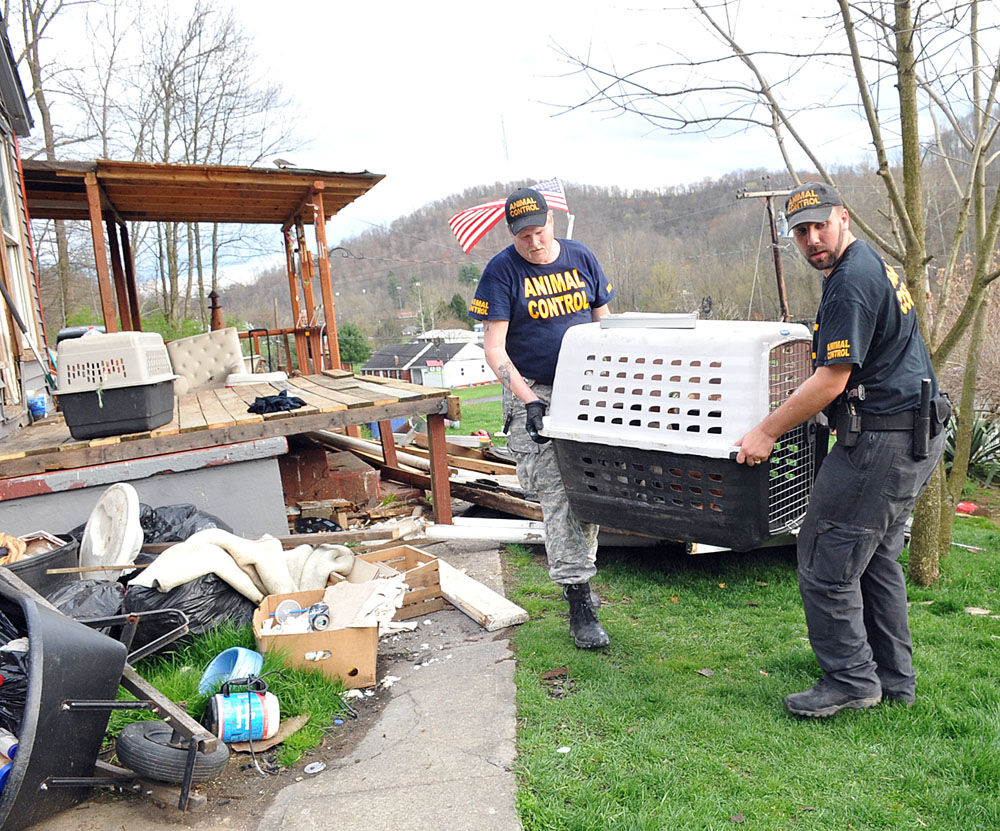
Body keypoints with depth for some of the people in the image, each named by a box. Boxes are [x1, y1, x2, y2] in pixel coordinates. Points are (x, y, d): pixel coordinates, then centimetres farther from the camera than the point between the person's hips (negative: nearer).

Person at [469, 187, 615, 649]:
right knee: (557, 494, -10)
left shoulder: (581, 258, 7)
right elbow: (494, 349, -9)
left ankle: (577, 577, 25)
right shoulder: (501, 272, -5)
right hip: (533, 393, -4)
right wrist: (528, 401, -20)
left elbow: (603, 323, 14)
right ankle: (579, 603, -6)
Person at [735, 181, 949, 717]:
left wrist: (767, 432, -14)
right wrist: (803, 410, 28)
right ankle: (893, 678, 27)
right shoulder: (872, 266, 18)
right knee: (875, 555, 18)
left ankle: (850, 679, 6)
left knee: (825, 556, -4)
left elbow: (831, 380, -20)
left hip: (883, 440, -11)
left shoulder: (851, 282, -16)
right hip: (915, 436, 11)